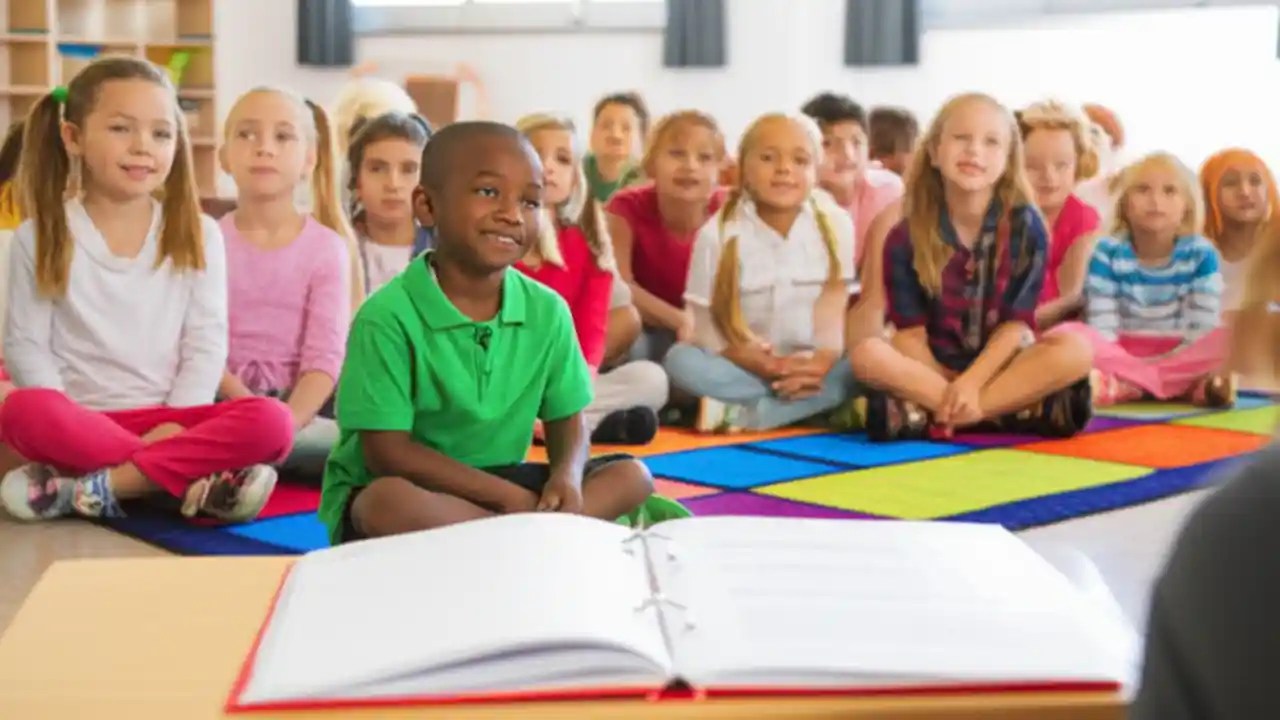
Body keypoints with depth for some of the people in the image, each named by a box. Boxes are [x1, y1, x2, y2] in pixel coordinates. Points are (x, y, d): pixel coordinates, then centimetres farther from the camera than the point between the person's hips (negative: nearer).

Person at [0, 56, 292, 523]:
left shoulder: (197, 235, 5)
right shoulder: (41, 238, 3)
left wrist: (175, 424, -13)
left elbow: (206, 344, 1)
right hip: (82, 421, -1)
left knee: (271, 423, -27)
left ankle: (94, 487, -29)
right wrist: (64, 425, -16)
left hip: (168, 424, 2)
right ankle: (195, 482, -34)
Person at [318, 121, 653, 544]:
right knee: (388, 503, -38)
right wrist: (507, 496, -22)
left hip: (499, 486, 5)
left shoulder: (547, 311, -2)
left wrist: (567, 476, -21)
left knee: (631, 476, -8)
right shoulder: (388, 316, -18)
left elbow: (567, 422, 4)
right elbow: (389, 454, -19)